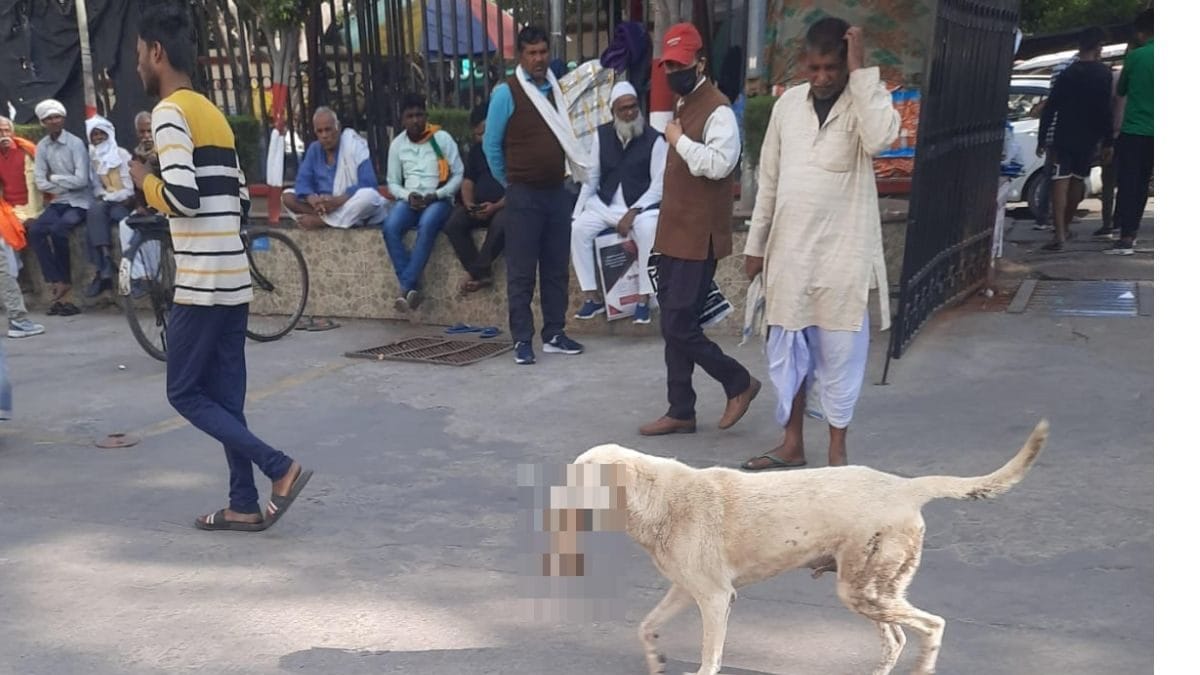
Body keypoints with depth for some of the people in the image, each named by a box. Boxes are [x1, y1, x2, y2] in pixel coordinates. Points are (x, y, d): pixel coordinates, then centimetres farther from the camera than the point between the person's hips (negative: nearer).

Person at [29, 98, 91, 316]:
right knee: (35, 230, -19)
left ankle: (64, 282, -9)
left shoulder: (75, 143, -10)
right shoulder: (42, 147, 4)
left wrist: (55, 178, -7)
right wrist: (66, 184, -10)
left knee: (58, 229, -29)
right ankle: (56, 283, -16)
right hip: (58, 201, 5)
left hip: (80, 202, -5)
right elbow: (40, 182, 0)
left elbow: (81, 180, -18)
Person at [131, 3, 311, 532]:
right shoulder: (214, 114, 17)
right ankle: (244, 506, 15)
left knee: (185, 394, 2)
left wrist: (143, 180, -1)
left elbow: (182, 198, -20)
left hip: (202, 280, -9)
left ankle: (281, 469, -5)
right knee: (225, 398, 12)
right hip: (234, 277, 9)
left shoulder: (170, 112, -9)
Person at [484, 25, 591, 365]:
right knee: (522, 272, -1)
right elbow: (491, 145, -3)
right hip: (524, 195, -5)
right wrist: (509, 184, 6)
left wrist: (577, 172, 11)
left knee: (557, 268, 10)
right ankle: (522, 340, 6)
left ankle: (554, 335, 19)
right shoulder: (506, 92, -8)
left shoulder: (557, 89, 9)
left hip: (557, 191, 6)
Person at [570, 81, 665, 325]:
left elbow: (658, 185, -8)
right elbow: (591, 177, 9)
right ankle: (593, 296, -10)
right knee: (578, 229, -22)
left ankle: (643, 299, -20)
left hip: (641, 205, -3)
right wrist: (578, 210, -2)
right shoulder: (602, 135, 5)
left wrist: (632, 213, -19)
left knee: (648, 231, -35)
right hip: (605, 203, 4)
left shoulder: (654, 139, -6)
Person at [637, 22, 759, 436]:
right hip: (675, 235, 9)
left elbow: (720, 163, -29)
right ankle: (681, 412, 19)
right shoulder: (682, 105, 16)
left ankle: (739, 383, 12)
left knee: (680, 327, -8)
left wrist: (679, 140, -17)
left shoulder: (717, 109, -13)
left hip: (698, 238, -9)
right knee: (672, 327, 10)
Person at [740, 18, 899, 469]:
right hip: (789, 252, 4)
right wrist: (756, 244, 11)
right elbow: (769, 180, 11)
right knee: (787, 354, 12)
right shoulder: (788, 103, 6)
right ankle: (792, 444, 27)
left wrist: (861, 70, -23)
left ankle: (837, 452, 19)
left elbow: (880, 139, -30)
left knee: (839, 357, 5)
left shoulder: (866, 100, -5)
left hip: (842, 256, -4)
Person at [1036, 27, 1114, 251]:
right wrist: (1107, 142, 0)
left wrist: (1041, 139, 3)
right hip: (1089, 139, 1)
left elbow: (1050, 108, -1)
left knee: (1061, 182, -7)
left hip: (1064, 137, -1)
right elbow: (1106, 111, -5)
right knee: (1077, 181, 17)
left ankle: (1059, 234, -20)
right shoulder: (1104, 74, -3)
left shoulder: (1067, 73, 1)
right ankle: (1065, 227, 29)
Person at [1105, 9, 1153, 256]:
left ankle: (1126, 237, -11)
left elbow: (1120, 90, 7)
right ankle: (1132, 229, 22)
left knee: (1128, 183, -4)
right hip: (1153, 132, 4)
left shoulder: (1135, 56, -7)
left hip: (1133, 130, -4)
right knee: (1141, 183, 15)